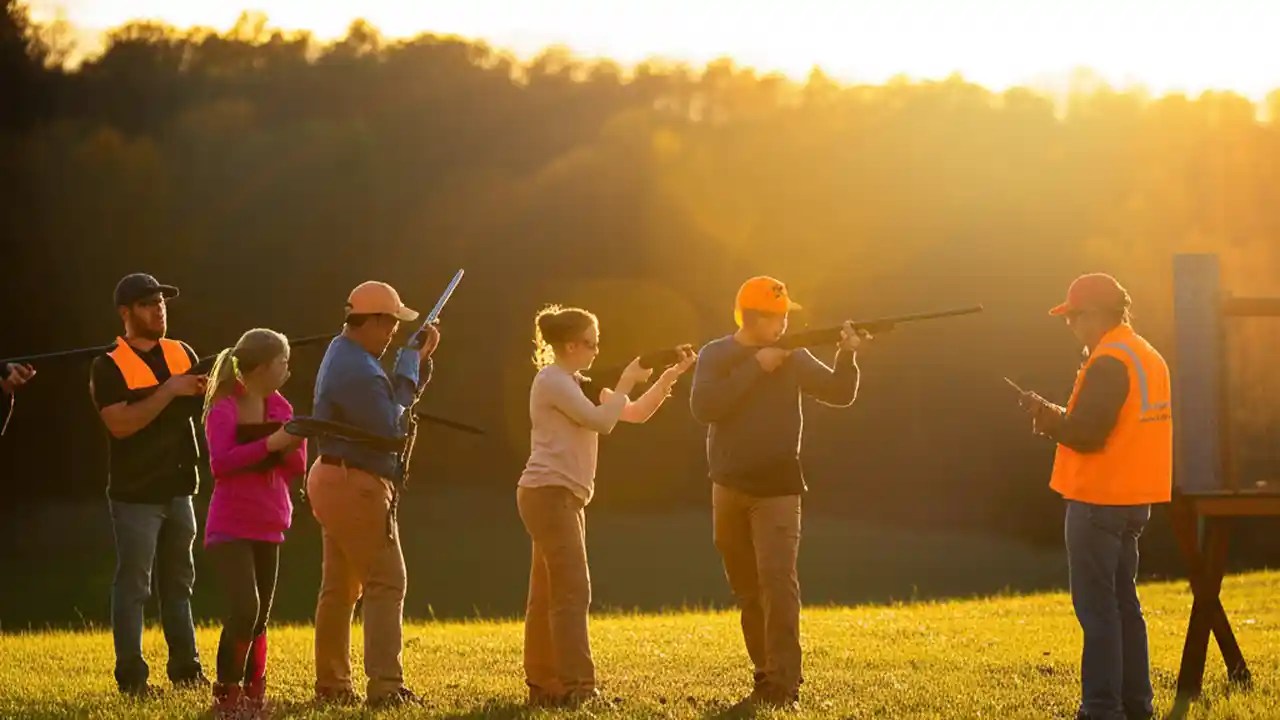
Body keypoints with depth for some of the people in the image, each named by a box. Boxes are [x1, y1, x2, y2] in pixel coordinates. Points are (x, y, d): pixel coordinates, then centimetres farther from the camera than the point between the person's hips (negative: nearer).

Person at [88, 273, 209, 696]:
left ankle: (186, 669, 18)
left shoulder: (183, 355, 8)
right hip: (135, 493, -6)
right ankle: (131, 677, -2)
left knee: (179, 582, 12)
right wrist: (168, 391, -23)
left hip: (178, 489, 6)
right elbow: (120, 424, -21)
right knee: (133, 584, -3)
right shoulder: (108, 366, -9)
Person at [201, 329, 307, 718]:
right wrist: (269, 443, -28)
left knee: (259, 617, 11)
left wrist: (295, 442, -10)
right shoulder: (224, 408, -11)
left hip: (267, 526, 7)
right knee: (244, 609, -19)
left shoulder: (279, 407, 8)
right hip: (230, 526, -7)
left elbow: (296, 468, 9)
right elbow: (220, 462, -24)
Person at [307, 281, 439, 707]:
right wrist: (407, 372, -8)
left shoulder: (343, 354, 13)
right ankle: (385, 685, -17)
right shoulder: (358, 372, -21)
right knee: (386, 582, -11)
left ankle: (332, 685, 15)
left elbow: (396, 398, 18)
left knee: (340, 586, 12)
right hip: (358, 486, -11)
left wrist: (419, 360, 6)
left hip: (334, 480, 11)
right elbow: (391, 427, -18)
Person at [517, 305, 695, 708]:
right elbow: (602, 421, -19)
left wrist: (671, 376, 6)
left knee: (548, 595, 11)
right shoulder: (552, 381, -10)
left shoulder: (575, 384, 20)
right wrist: (626, 383, -8)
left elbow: (637, 414, 17)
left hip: (563, 497, 10)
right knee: (573, 592, -15)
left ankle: (543, 685, 13)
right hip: (549, 494, -10)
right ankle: (577, 687, -19)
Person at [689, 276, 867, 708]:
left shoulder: (794, 358, -1)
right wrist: (756, 367, -20)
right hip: (729, 489, 2)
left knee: (777, 580, -17)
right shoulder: (715, 356, -2)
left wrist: (847, 356, -22)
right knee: (747, 589, 11)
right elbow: (703, 408, -18)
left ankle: (783, 685, -20)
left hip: (777, 489, -2)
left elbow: (839, 394, -4)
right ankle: (766, 674, 23)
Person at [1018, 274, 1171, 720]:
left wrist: (1045, 415, -5)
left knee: (1097, 607, -6)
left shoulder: (1109, 362, -17)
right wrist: (1058, 418, 9)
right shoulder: (1147, 356, 13)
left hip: (1098, 499, -10)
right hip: (1132, 499, 10)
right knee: (1123, 603, 16)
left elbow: (1086, 433, -21)